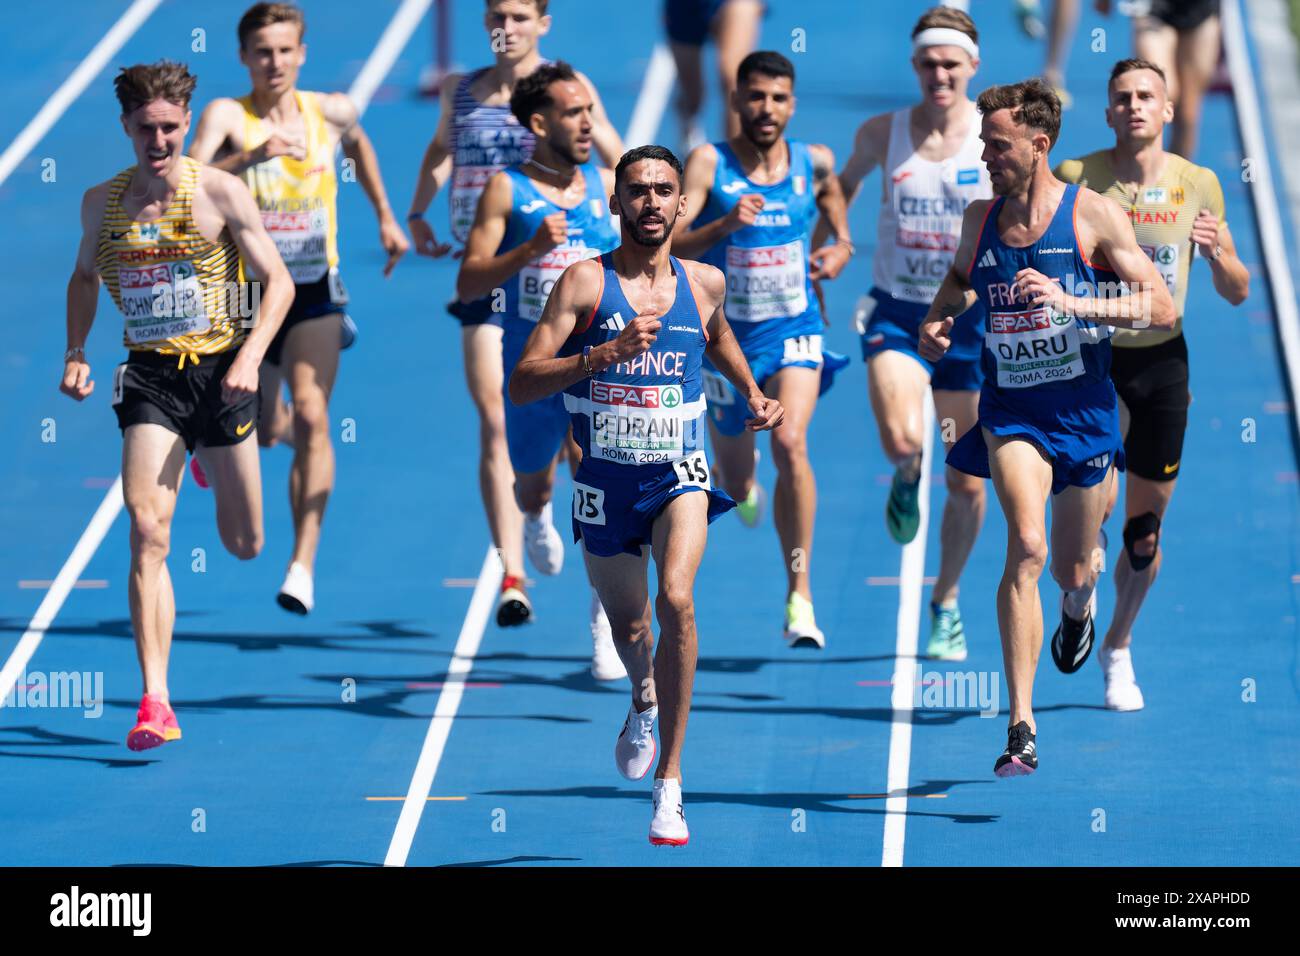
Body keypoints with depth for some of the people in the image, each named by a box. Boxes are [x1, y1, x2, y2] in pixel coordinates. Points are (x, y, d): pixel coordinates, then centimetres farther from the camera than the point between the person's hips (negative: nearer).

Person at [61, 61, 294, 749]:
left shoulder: (220, 193, -9)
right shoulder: (102, 203, 1)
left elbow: (278, 281, -6)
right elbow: (84, 275, 20)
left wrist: (250, 358, -19)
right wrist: (76, 351, 5)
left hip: (219, 372, -1)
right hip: (149, 376, 1)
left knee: (244, 544, 13)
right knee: (147, 531, -17)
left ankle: (217, 463, 53)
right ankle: (155, 704, -18)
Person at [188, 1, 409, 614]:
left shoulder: (331, 113, -1)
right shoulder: (227, 116, -12)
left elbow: (359, 146, 23)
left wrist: (385, 217, 26)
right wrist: (251, 156, -43)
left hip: (314, 291, 0)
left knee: (311, 416, -18)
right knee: (263, 432, 13)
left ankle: (303, 565, -22)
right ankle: (282, 427, 54)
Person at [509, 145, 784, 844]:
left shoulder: (703, 282, 2)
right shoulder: (586, 281, -9)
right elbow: (521, 385, -16)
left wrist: (753, 395, 15)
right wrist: (609, 352, -27)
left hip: (679, 474, 0)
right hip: (606, 481, 0)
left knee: (676, 602, -25)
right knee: (627, 627, 18)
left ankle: (670, 781, -19)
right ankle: (643, 700, 57)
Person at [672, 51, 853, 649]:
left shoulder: (814, 164, -3)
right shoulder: (709, 163, -12)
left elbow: (836, 210, 22)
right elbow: (669, 246, -21)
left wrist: (841, 250, 3)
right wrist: (724, 225, -37)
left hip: (794, 329, 0)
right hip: (726, 332, 0)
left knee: (790, 445, -24)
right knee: (735, 481, 16)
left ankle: (800, 597, -17)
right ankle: (741, 481, 59)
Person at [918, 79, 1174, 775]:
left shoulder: (1094, 215, -9)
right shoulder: (979, 220, 3)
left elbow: (1161, 308, -11)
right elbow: (959, 278, 26)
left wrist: (1073, 302, -23)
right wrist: (936, 318, 4)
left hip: (1084, 411, -1)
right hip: (1011, 410, 1)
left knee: (1072, 571, 14)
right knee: (1027, 548, -22)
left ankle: (1078, 603, 57)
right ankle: (1022, 727, -24)